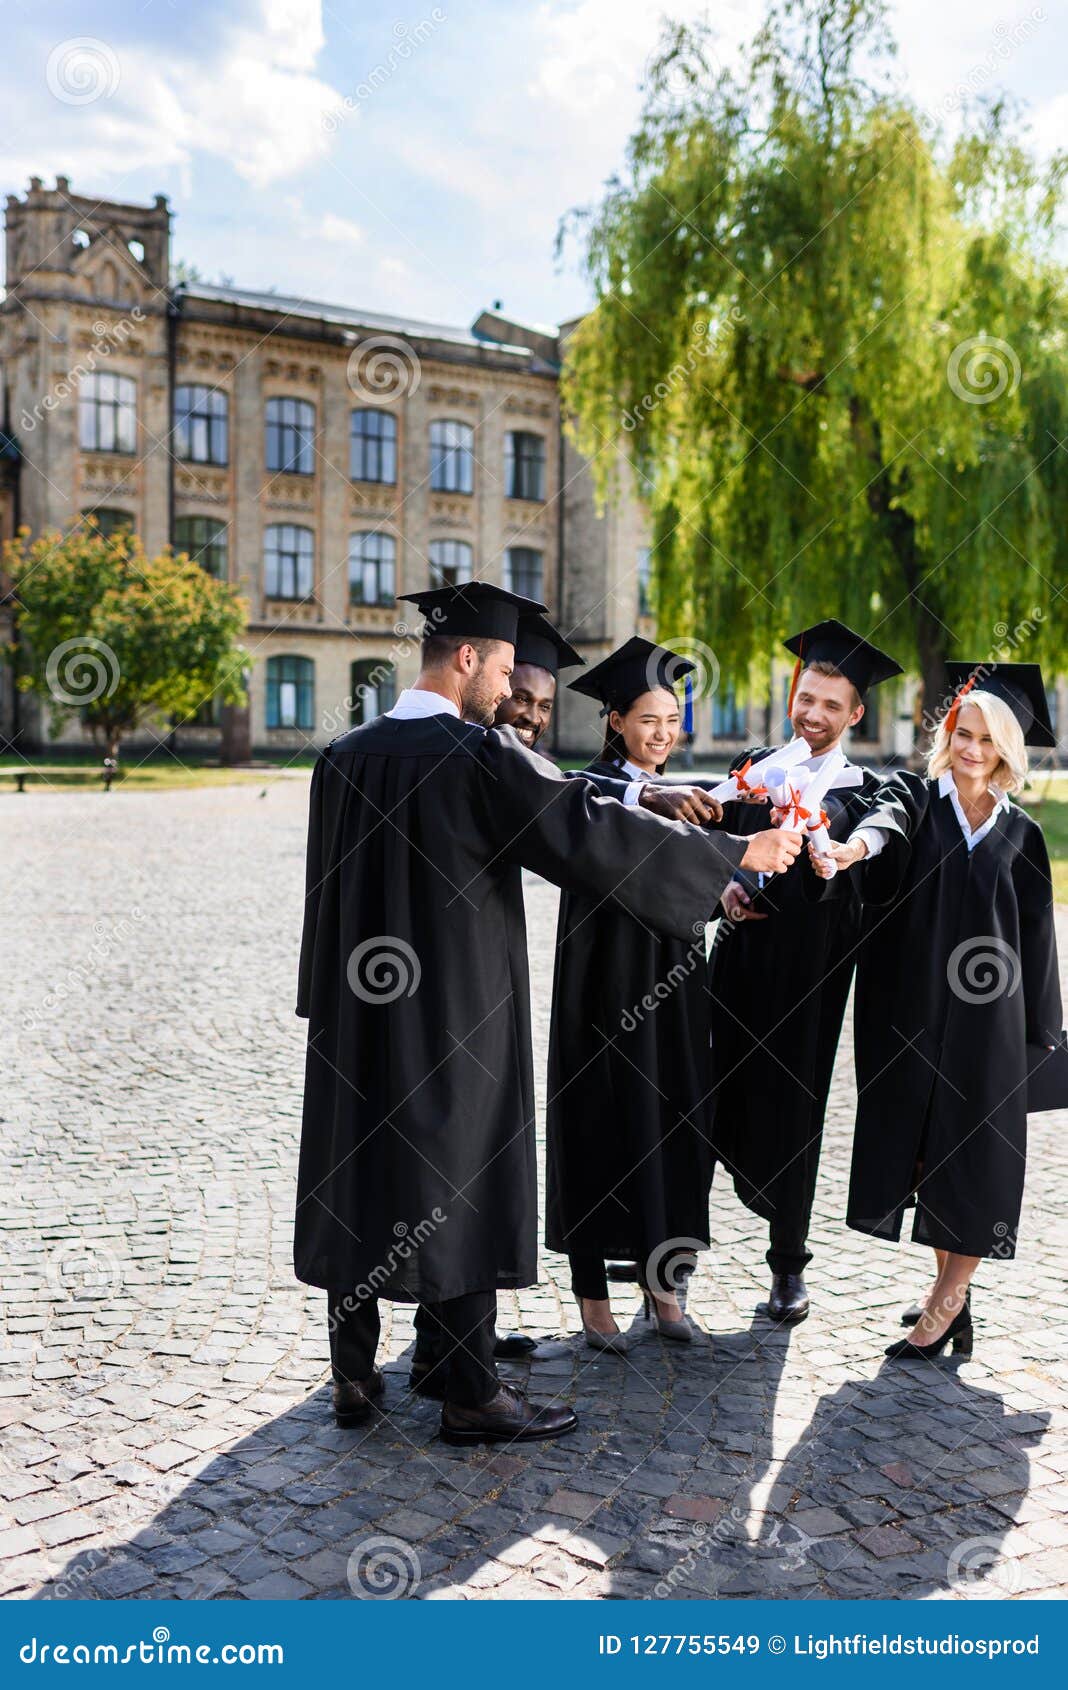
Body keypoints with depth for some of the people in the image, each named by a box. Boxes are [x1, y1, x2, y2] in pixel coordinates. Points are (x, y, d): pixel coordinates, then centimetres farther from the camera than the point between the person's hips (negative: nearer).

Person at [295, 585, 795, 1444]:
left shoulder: (344, 756, 5)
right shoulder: (480, 755, -15)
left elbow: (330, 890, 13)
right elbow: (590, 826, -17)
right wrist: (737, 852, -11)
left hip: (360, 1009, 7)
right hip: (454, 1010, -6)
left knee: (357, 1176, 13)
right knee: (459, 1187, 3)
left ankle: (355, 1379, 24)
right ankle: (471, 1397, 13)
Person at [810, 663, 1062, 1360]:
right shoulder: (914, 797, 3)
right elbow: (887, 824, -22)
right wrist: (854, 847, -46)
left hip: (985, 1013, 0)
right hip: (912, 1009, 0)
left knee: (974, 1159, -1)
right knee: (925, 1149, 8)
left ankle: (944, 1306, 10)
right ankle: (953, 1293, 24)